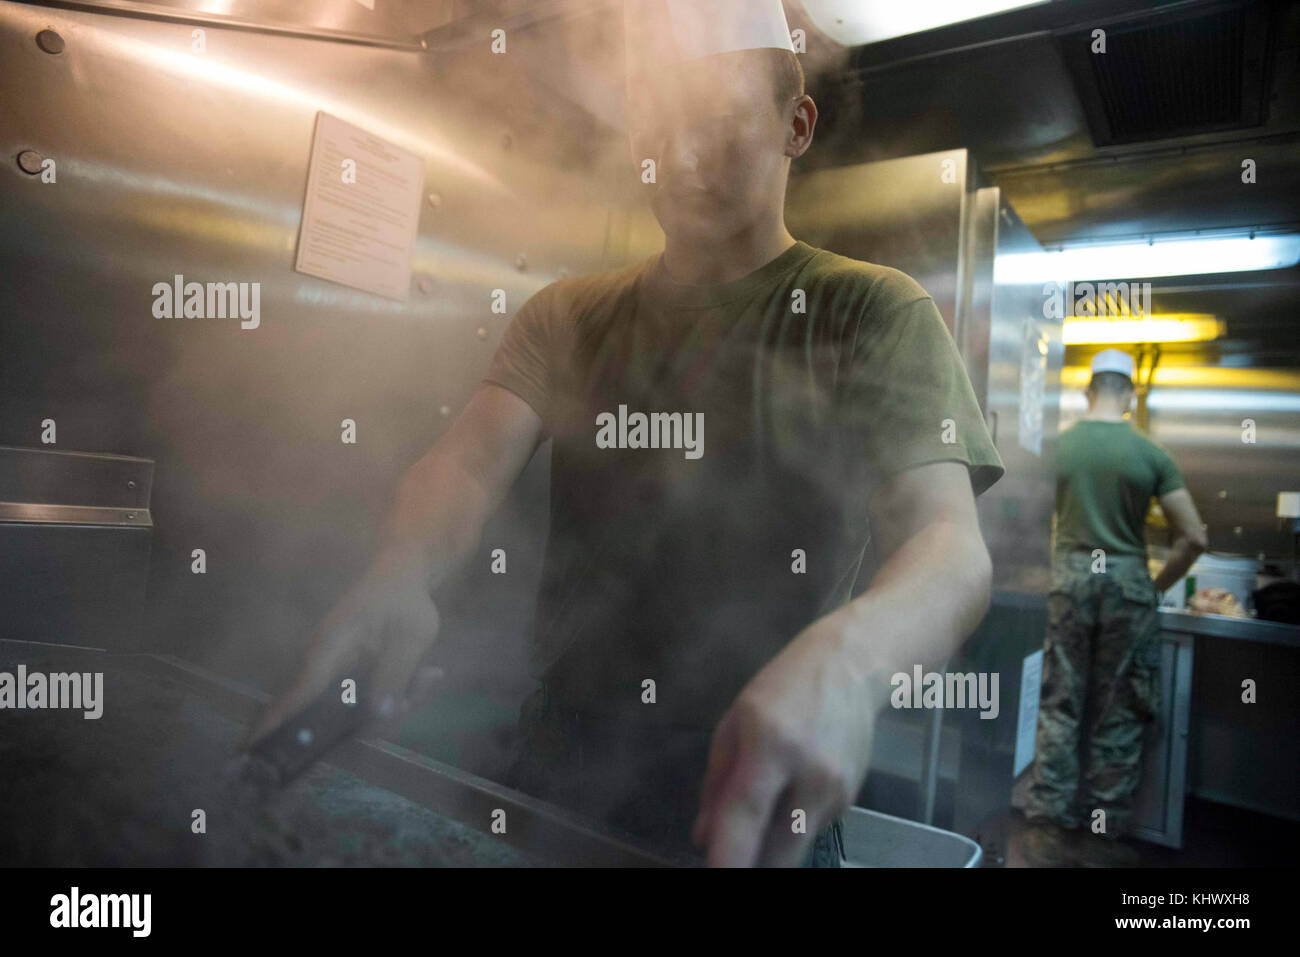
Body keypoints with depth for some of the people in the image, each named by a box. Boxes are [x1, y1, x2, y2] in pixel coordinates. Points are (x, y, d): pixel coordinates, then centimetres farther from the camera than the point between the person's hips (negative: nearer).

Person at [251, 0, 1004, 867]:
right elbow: (473, 457, -9)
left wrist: (843, 662, -43)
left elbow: (951, 549, -21)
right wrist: (403, 574, -31)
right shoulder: (567, 317, 5)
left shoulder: (875, 313, -8)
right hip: (559, 773, 4)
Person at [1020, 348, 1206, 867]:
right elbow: (1193, 538, -3)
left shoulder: (1057, 446, -2)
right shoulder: (1151, 455, -3)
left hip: (1067, 579, 1)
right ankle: (1101, 835, 19)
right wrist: (1158, 586, 11)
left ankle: (1049, 828, 13)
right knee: (1118, 717, 10)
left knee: (1059, 707, 8)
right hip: (1128, 583, 0)